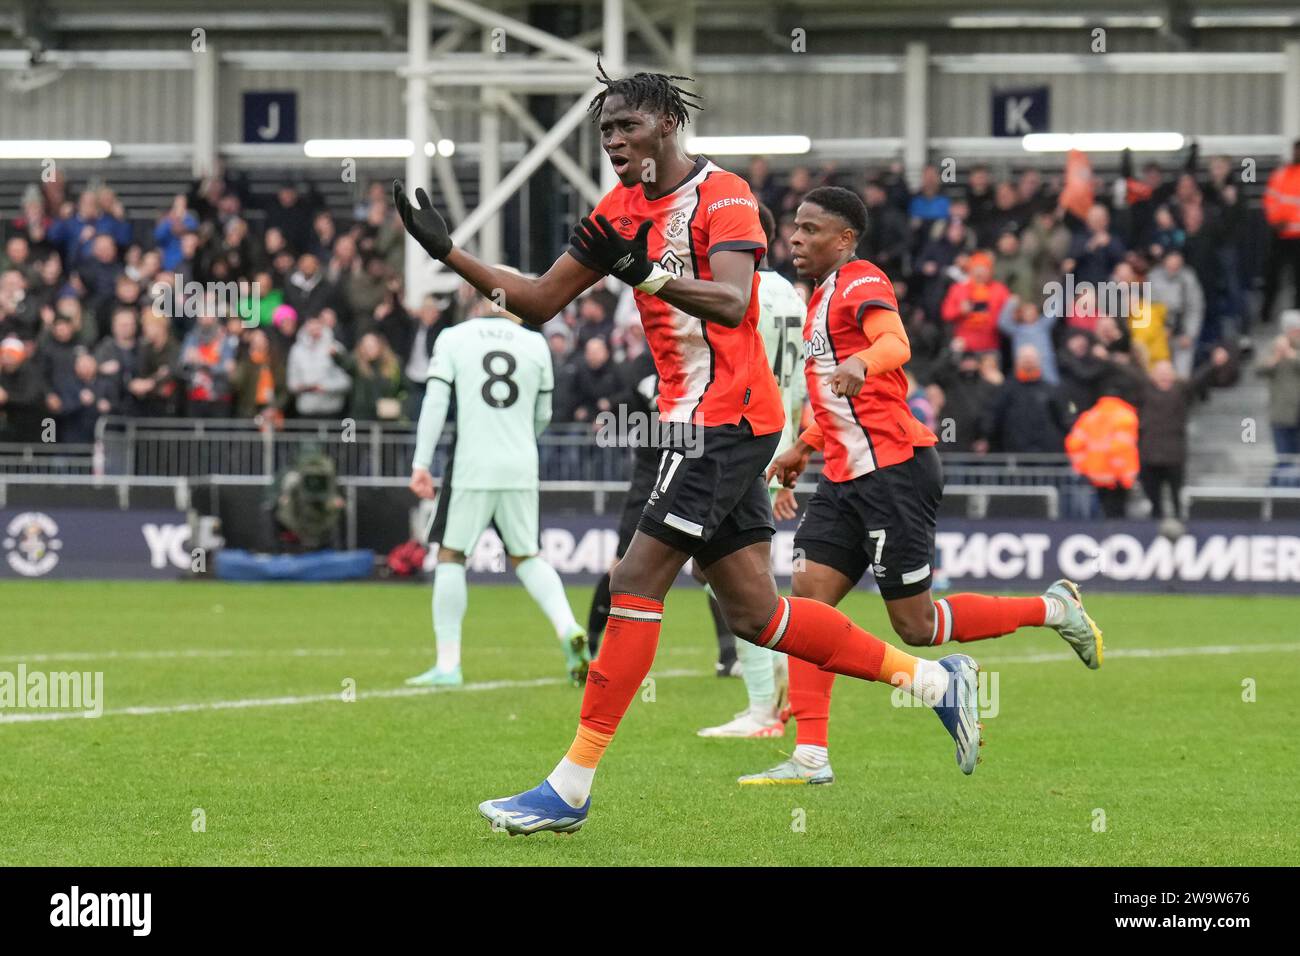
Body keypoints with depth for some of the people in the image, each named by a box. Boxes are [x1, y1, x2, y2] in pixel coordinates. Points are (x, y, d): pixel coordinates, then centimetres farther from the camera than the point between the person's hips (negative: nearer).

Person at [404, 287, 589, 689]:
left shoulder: (452, 338, 3)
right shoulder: (535, 344, 9)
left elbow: (435, 402, -5)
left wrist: (421, 463, -5)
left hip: (472, 467, -3)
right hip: (521, 469, 3)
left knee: (450, 557, 6)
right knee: (526, 557, 16)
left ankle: (447, 664, 1)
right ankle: (568, 629, -7)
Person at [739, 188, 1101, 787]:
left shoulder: (861, 283, -8)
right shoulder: (825, 296, 21)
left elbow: (894, 342, -30)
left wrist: (860, 363, -51)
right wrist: (805, 446, 33)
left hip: (894, 469, -9)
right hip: (845, 476, 9)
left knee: (916, 625, -6)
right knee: (807, 598, -5)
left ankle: (1054, 609, 14)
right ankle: (810, 757, -8)